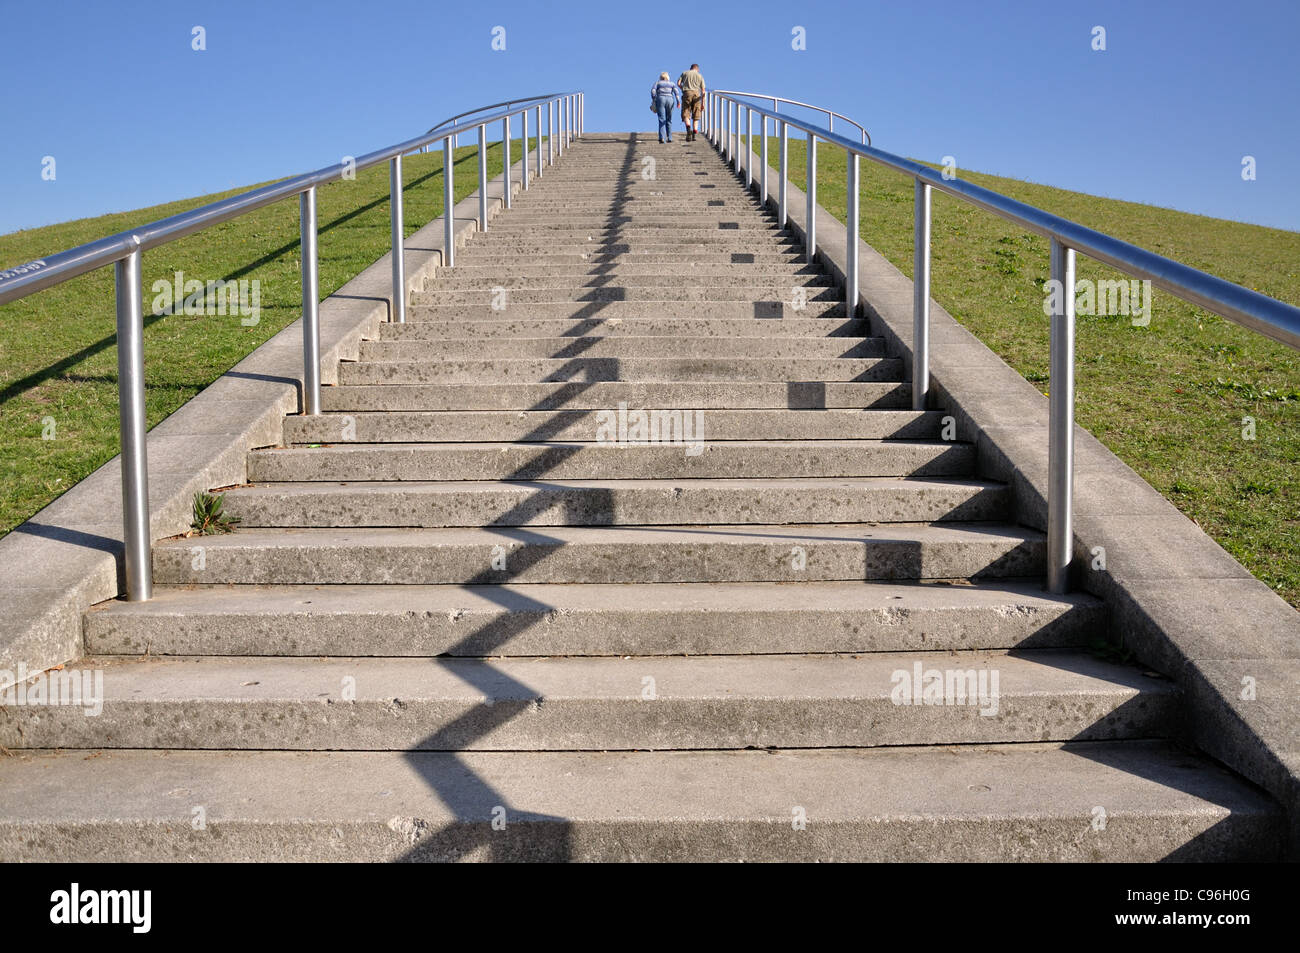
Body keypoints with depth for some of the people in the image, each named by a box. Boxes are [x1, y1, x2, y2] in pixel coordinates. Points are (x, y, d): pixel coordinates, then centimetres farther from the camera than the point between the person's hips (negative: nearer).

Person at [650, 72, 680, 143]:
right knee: (669, 120, 13)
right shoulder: (671, 84, 21)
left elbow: (653, 90, -1)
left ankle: (662, 138, -23)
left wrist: (653, 101, 2)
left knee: (662, 120, -8)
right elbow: (675, 90, 2)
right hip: (670, 100, 2)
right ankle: (669, 138, 10)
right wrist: (678, 100, -6)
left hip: (660, 100, -2)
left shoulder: (657, 83, 17)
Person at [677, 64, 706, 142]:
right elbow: (703, 90, 9)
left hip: (687, 94, -1)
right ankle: (694, 135, -2)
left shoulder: (685, 73, 15)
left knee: (686, 115, -2)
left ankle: (688, 128, -31)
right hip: (696, 94, 1)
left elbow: (678, 83, 2)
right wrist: (703, 103, 8)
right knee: (696, 116, 8)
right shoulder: (700, 76, 16)